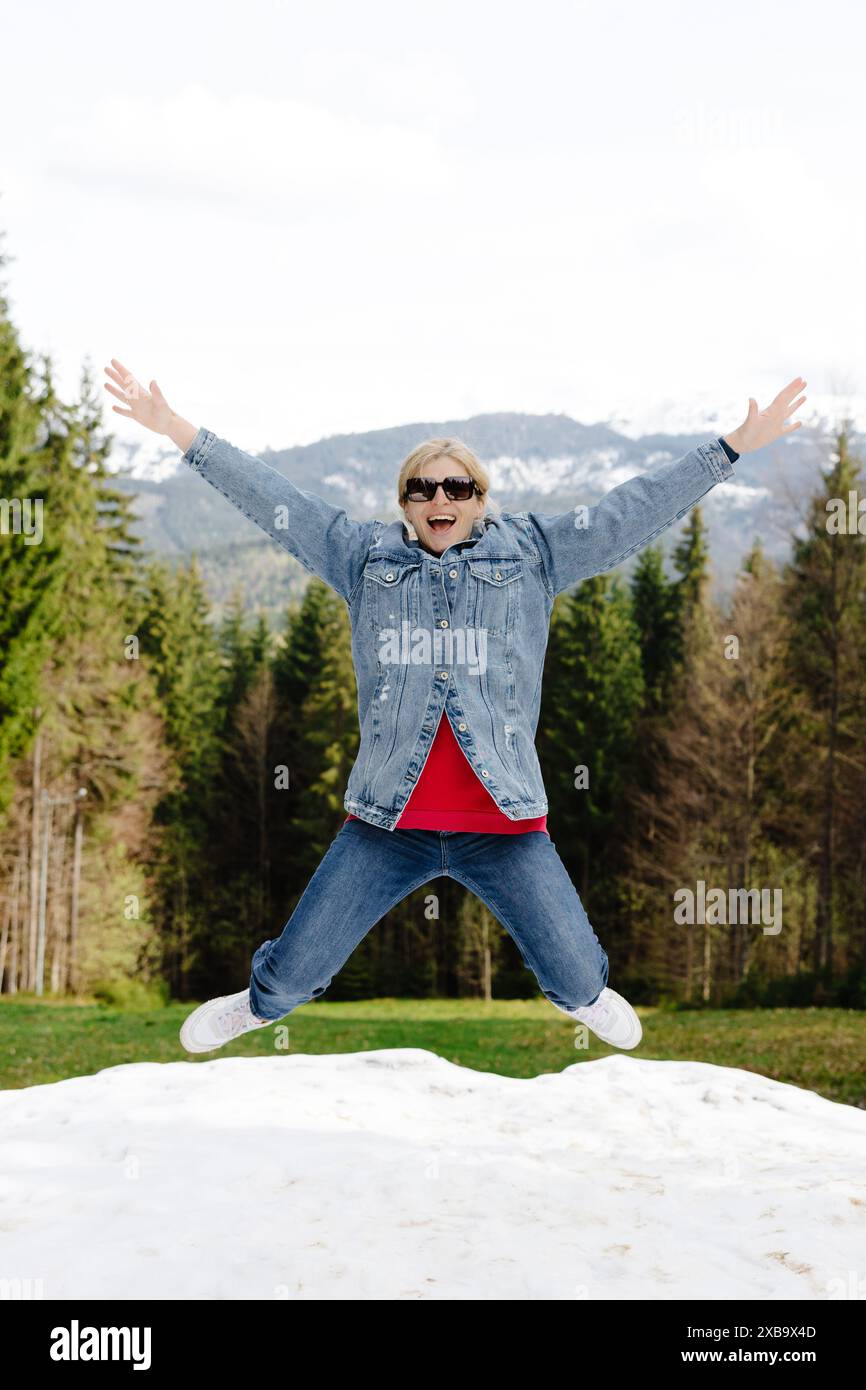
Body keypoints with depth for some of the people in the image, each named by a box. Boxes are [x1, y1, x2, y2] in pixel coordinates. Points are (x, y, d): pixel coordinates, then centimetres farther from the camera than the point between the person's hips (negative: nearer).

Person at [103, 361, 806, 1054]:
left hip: (504, 823, 0)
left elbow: (635, 510, 3)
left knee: (576, 973, 5)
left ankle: (582, 995, 44)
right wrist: (176, 429, 3)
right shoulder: (366, 554, 7)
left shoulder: (532, 552, 6)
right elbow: (271, 497, 7)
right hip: (387, 823, 0)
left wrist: (734, 446, -1)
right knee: (296, 970, 6)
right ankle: (264, 1001, 43)